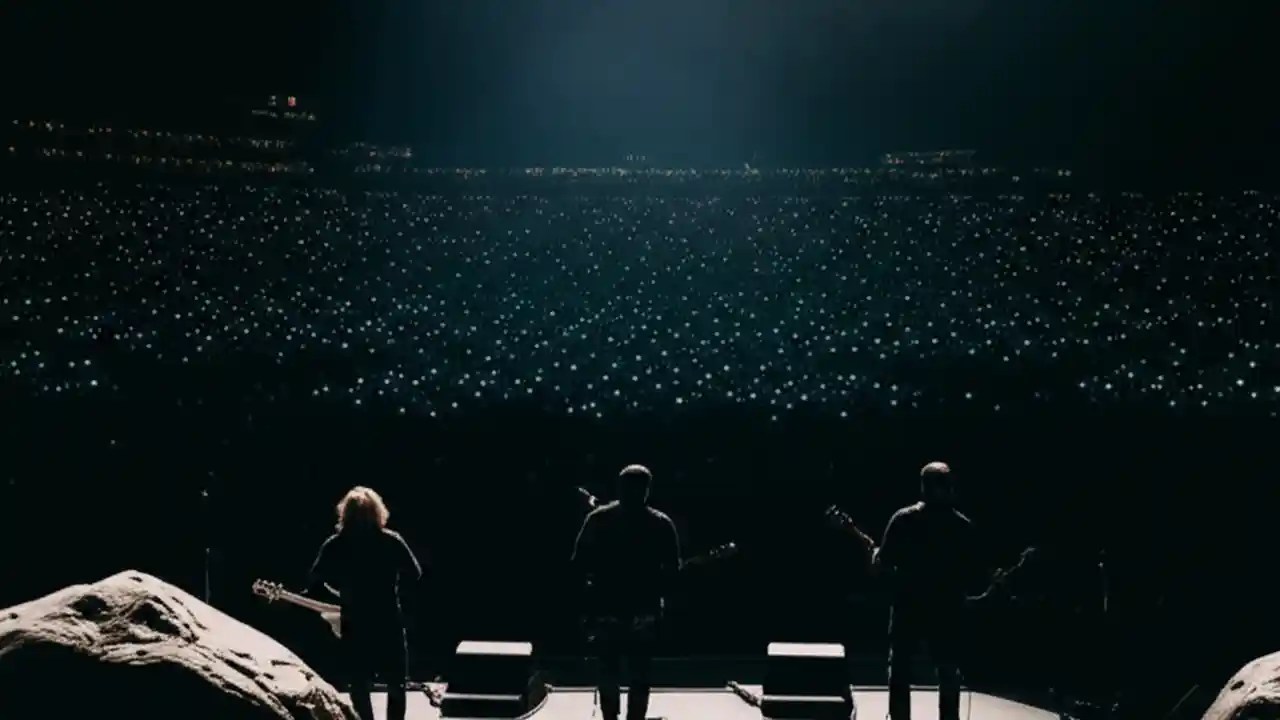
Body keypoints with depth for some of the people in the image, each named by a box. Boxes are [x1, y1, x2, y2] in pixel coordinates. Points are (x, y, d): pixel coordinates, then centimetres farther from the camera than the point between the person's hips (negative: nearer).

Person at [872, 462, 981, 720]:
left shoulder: (903, 519, -7)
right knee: (949, 673, 13)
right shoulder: (963, 526, -2)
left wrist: (874, 556, 13)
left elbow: (882, 564, -9)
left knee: (900, 670, 10)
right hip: (947, 609, 1)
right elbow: (972, 574, -1)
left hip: (908, 607, -1)